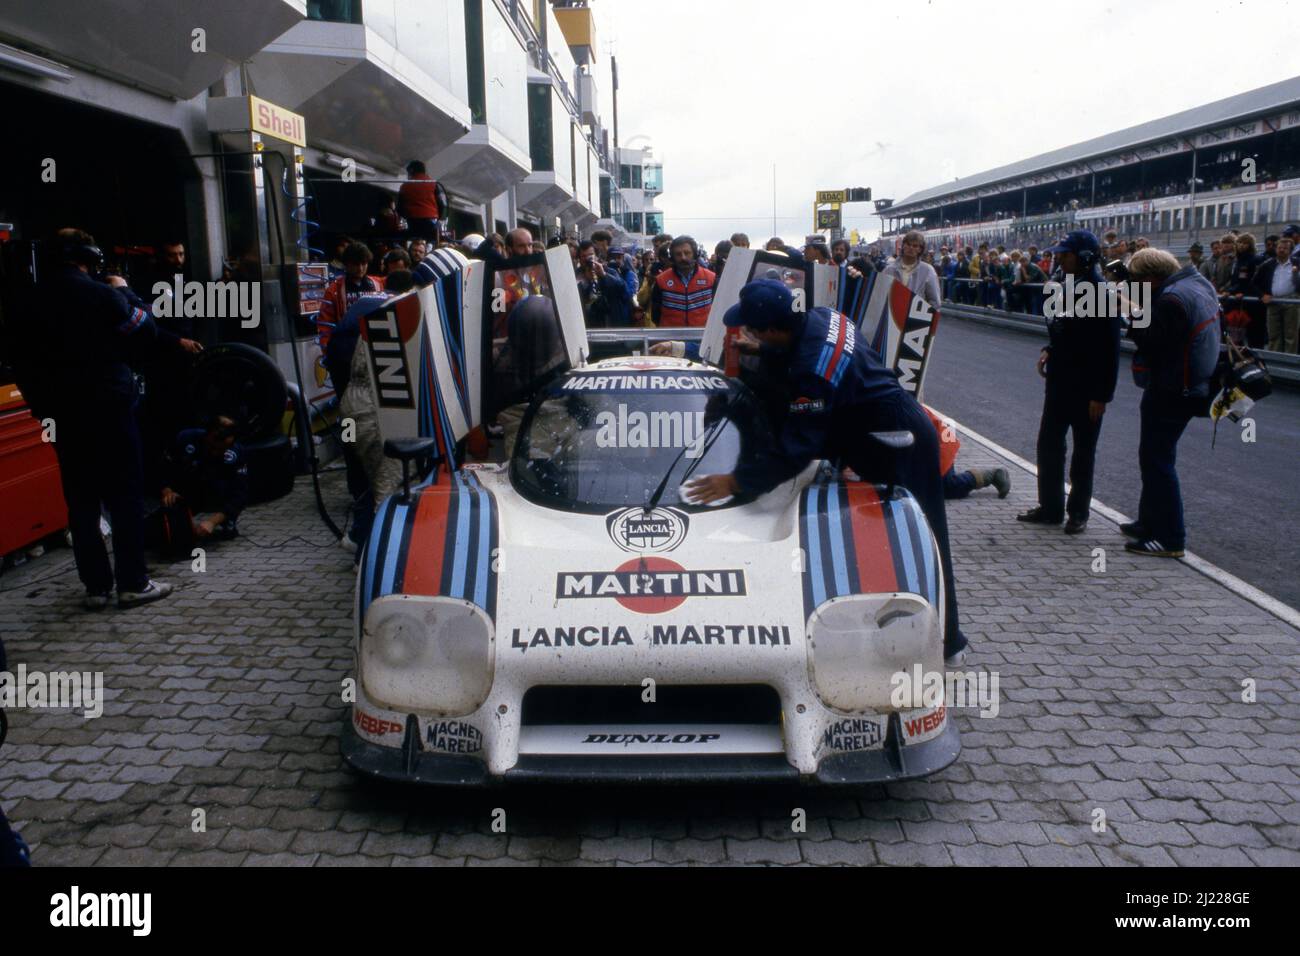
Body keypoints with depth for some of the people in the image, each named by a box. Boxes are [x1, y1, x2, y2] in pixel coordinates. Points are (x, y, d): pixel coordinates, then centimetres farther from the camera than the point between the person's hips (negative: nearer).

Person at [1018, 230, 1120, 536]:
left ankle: (1078, 512, 18)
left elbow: (1109, 350, -18)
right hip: (1058, 382, 8)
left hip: (1086, 390, -8)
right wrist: (1048, 351, 3)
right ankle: (1050, 507, 23)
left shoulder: (1101, 295, -17)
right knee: (1048, 444, 11)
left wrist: (1101, 395, -20)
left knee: (1083, 452, 6)